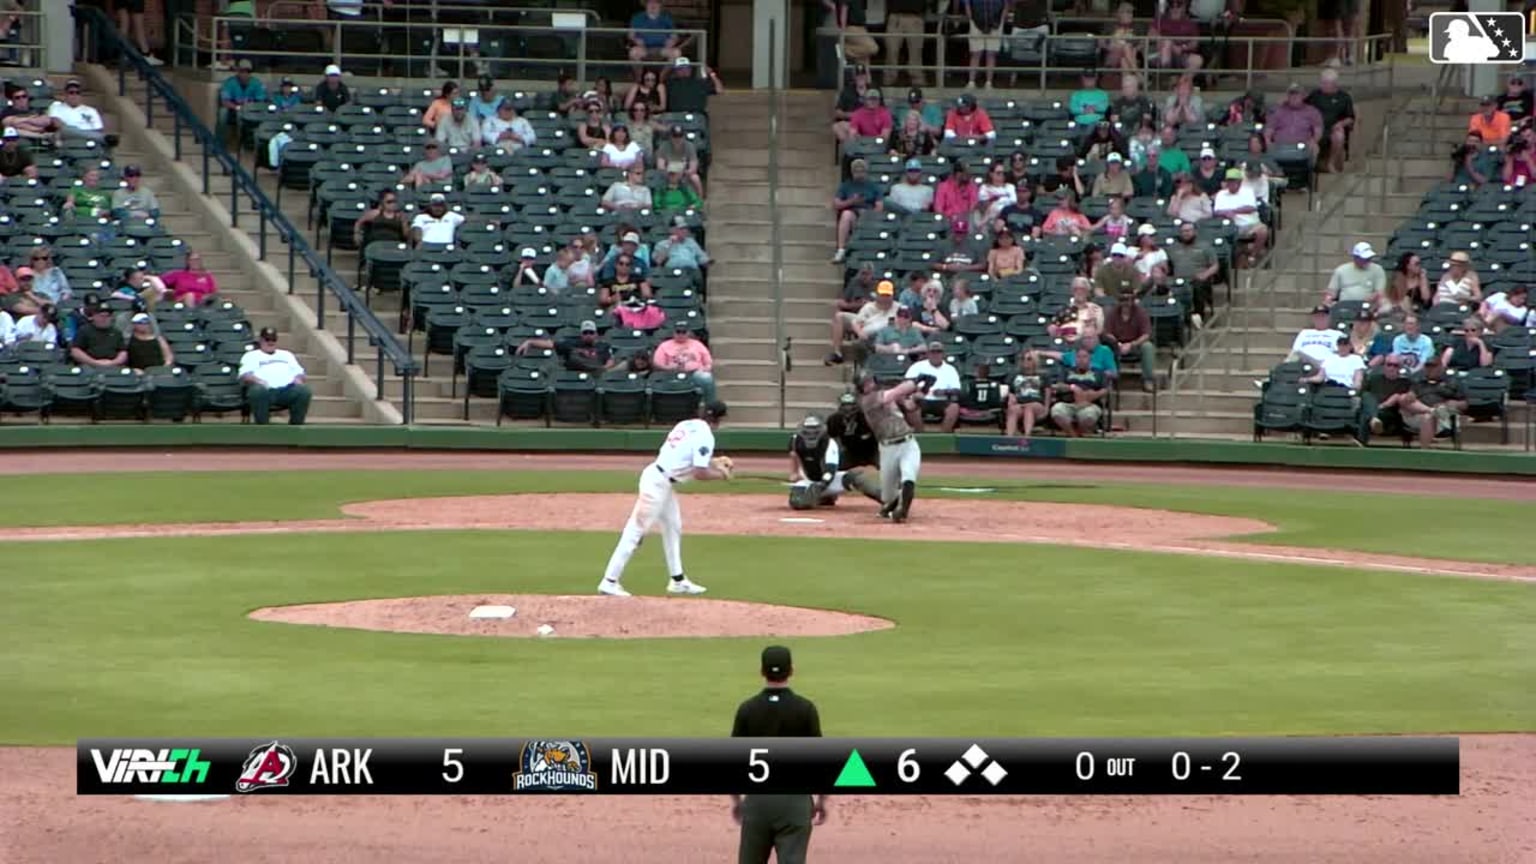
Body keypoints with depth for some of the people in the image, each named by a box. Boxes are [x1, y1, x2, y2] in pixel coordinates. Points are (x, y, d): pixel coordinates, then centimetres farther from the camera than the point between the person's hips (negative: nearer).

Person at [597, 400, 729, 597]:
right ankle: (610, 582, -9)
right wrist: (720, 475, 1)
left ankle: (678, 581, 28)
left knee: (673, 528, 20)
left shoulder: (687, 426, 13)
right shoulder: (705, 436, -13)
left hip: (664, 483, 10)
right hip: (658, 483, -10)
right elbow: (700, 474, -17)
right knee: (637, 531, -9)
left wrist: (713, 464, 17)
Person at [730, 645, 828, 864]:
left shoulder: (747, 709, -2)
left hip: (757, 798, 2)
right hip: (795, 798, -2)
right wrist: (822, 799, 7)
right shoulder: (805, 709, -6)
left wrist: (735, 799, 13)